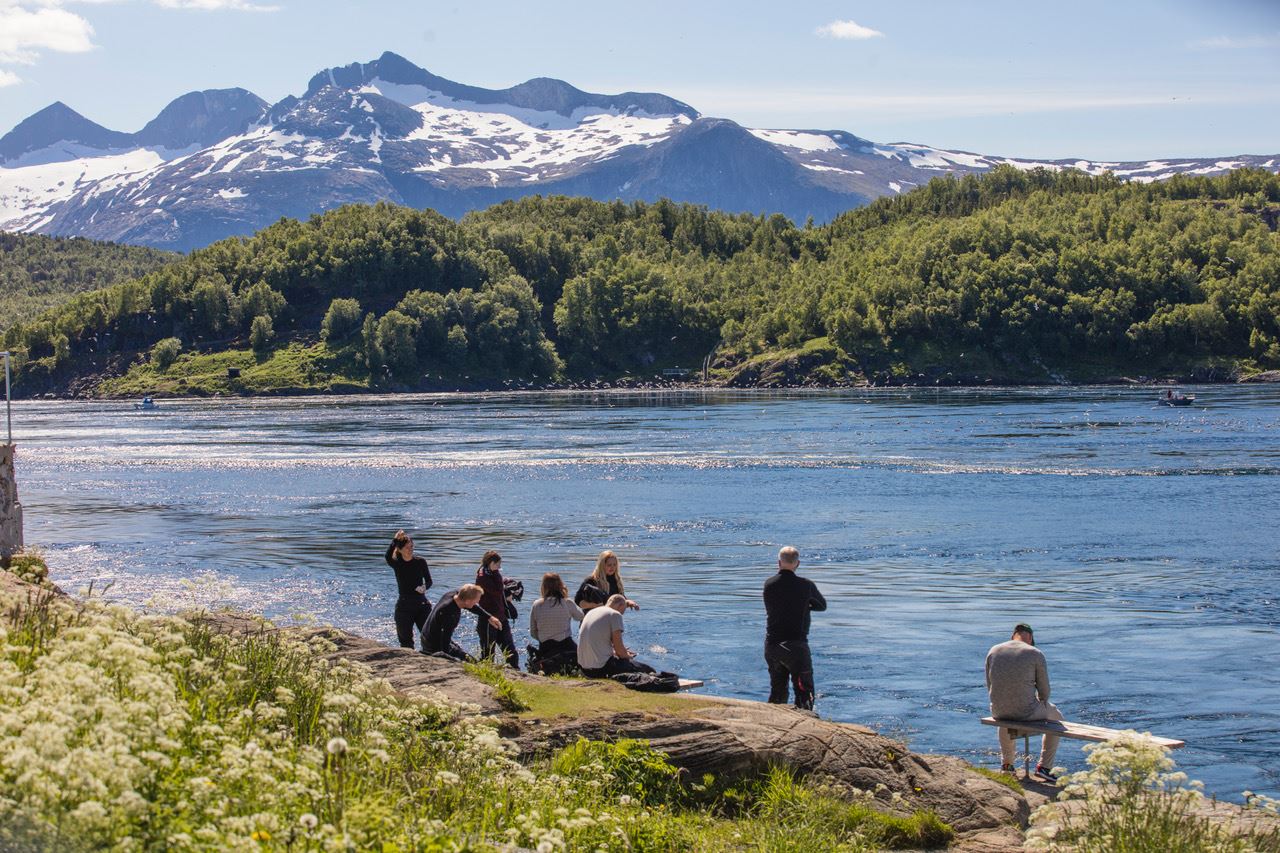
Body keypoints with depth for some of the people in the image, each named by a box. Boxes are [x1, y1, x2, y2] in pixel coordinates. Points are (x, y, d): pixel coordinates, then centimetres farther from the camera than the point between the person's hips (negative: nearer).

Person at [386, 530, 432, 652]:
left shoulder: (420, 562, 2)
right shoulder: (396, 564, -2)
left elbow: (429, 581, 3)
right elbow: (388, 557, -24)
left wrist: (424, 587, -21)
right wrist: (395, 540, -37)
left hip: (422, 604, 1)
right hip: (404, 607, -1)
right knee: (406, 641, 2)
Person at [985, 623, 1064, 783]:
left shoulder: (994, 651, 4)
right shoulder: (1036, 654, -7)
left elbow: (990, 685, 11)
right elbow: (1044, 690, -1)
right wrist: (1039, 706, 20)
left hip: (998, 709, 4)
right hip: (1027, 711, -4)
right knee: (1056, 717, 28)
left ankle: (1007, 762, 50)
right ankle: (1044, 766, 22)